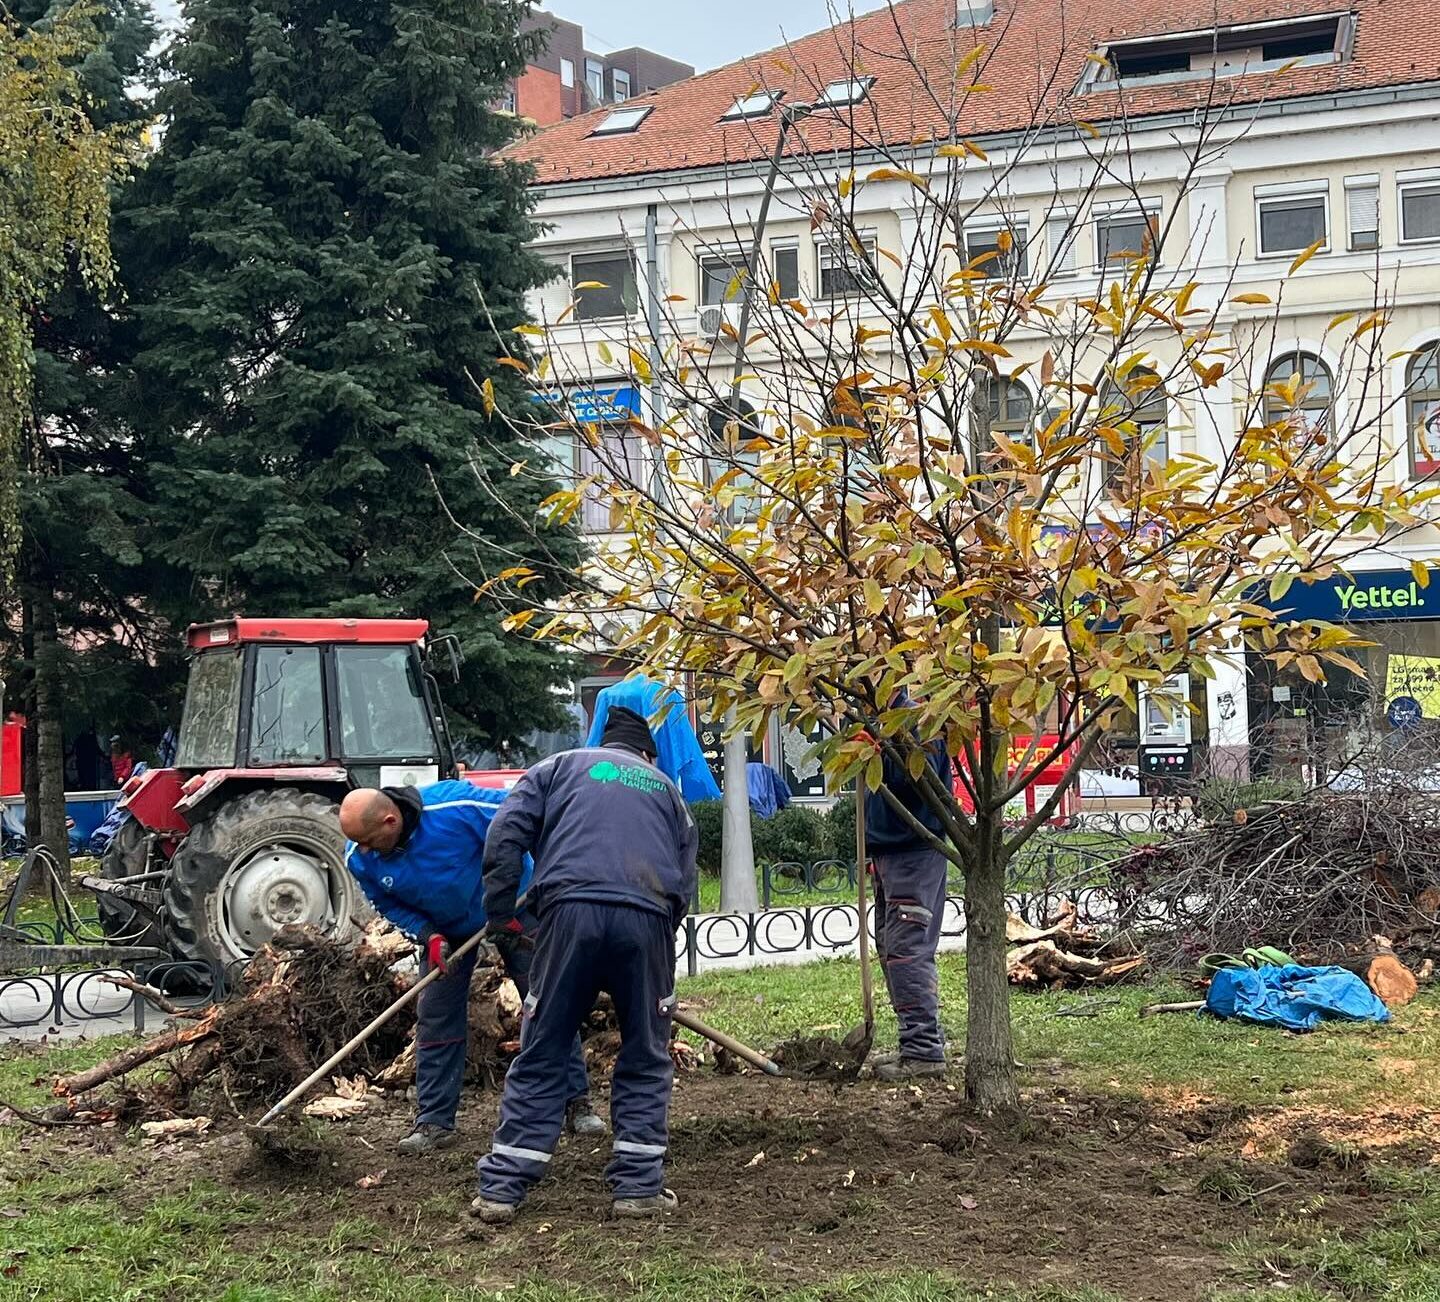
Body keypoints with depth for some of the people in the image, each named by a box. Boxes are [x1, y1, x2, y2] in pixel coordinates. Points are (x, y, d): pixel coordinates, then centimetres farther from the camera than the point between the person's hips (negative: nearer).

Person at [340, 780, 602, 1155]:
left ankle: (576, 1103, 8)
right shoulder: (359, 859, -20)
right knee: (435, 1018, -1)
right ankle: (434, 1121, 8)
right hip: (445, 930, 4)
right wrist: (429, 937, -20)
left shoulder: (455, 807, -38)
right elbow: (391, 907, -3)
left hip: (513, 909, -4)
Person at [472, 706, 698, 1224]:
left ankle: (501, 1187, 6)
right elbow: (685, 881, 24)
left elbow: (505, 835, 8)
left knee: (539, 1057, 6)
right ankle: (638, 1186, 14)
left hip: (570, 912, -1)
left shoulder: (561, 767, 23)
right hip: (648, 919, 1)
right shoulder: (668, 790, 30)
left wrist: (499, 915, 9)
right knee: (646, 1061, 15)